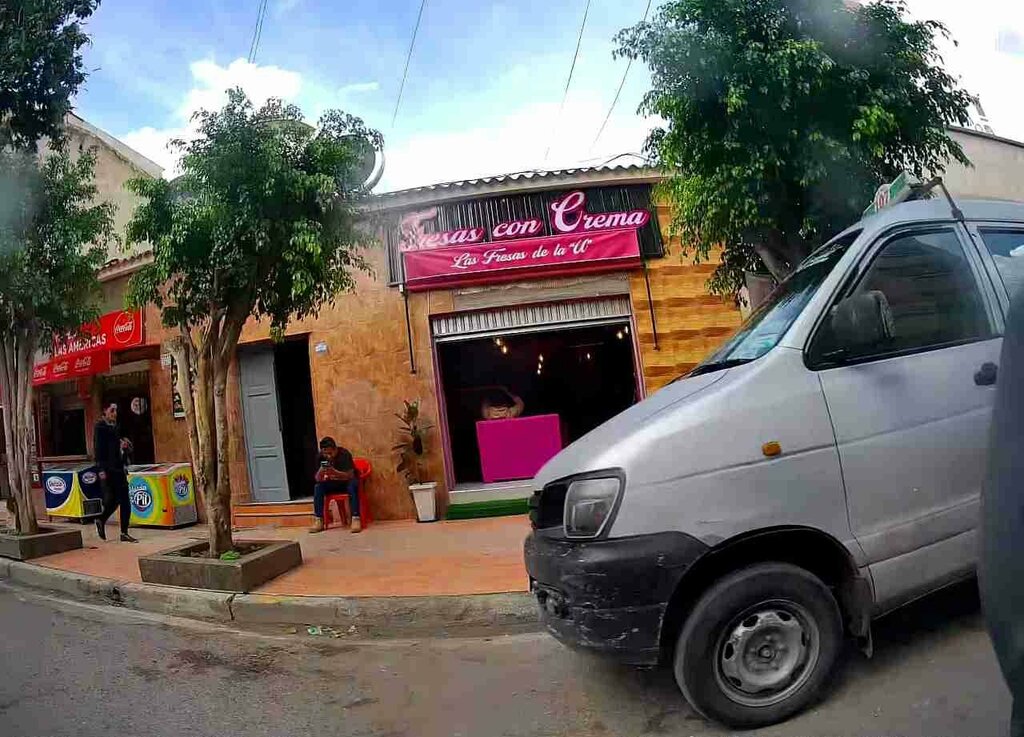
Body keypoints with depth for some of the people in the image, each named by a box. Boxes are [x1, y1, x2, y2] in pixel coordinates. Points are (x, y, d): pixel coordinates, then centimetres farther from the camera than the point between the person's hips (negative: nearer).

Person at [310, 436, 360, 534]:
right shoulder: (321, 457, -11)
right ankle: (319, 522, -19)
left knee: (353, 484, -36)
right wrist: (321, 471, -34)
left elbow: (350, 476, -28)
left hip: (347, 482, -4)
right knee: (318, 487, -21)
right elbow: (318, 479, -11)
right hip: (333, 483, 4)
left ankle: (355, 519, -38)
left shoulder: (344, 454, -23)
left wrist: (335, 472, -43)